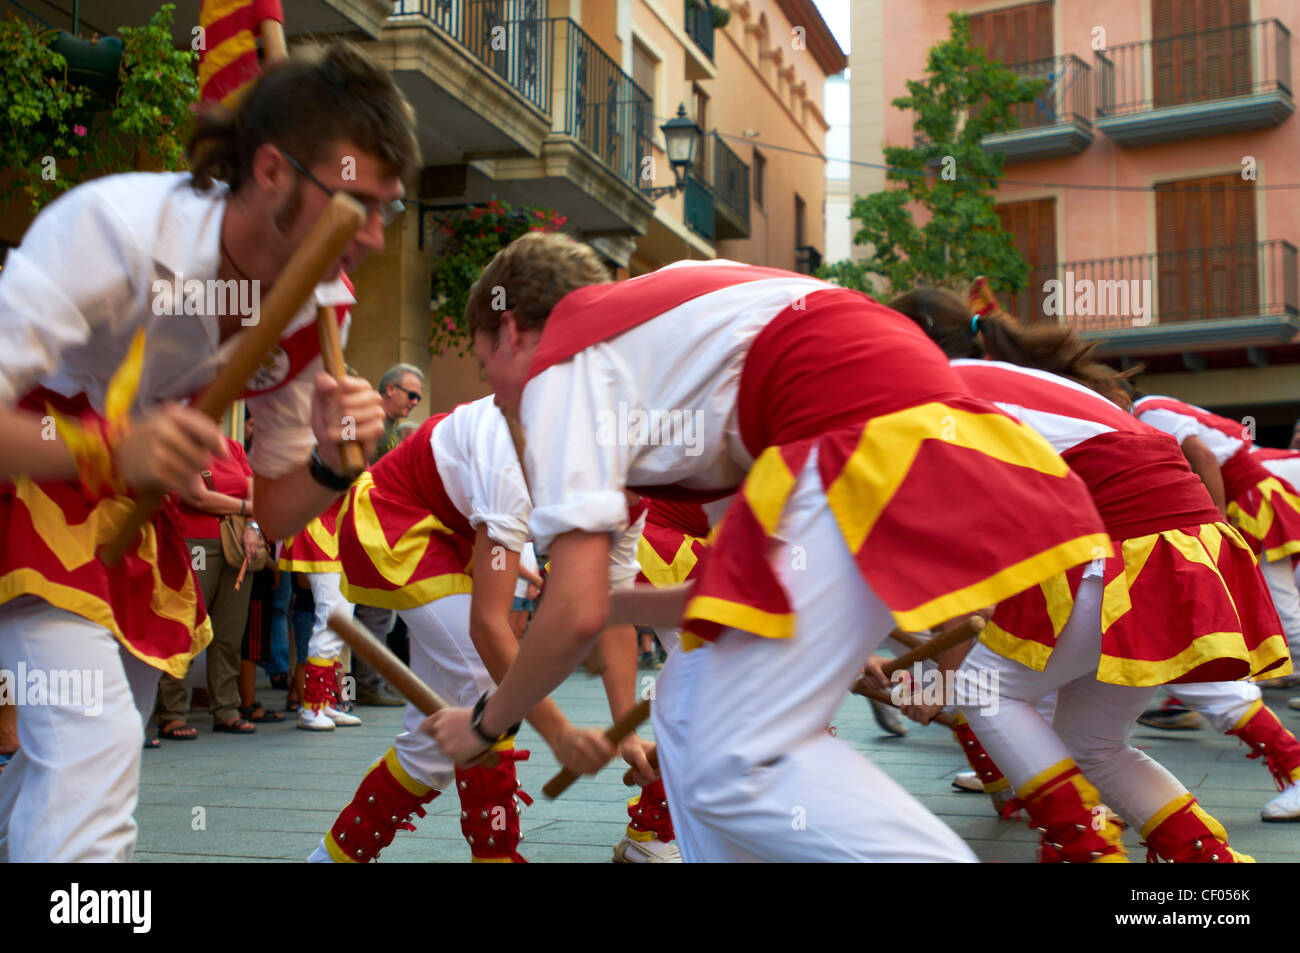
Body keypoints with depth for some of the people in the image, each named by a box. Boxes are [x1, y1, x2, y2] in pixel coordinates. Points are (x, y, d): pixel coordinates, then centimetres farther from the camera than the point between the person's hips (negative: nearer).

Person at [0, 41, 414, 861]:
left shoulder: (320, 308, -10)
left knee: (83, 761, 15)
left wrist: (331, 464, -23)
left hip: (133, 506, 7)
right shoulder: (115, 226, -29)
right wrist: (111, 453, -45)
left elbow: (271, 514, -2)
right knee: (94, 740, -23)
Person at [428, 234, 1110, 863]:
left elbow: (577, 615, -4)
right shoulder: (658, 323, 30)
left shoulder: (563, 363, 5)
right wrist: (613, 603, 41)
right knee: (692, 710, 14)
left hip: (872, 447, -10)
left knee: (735, 765, -10)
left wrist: (486, 722, 14)